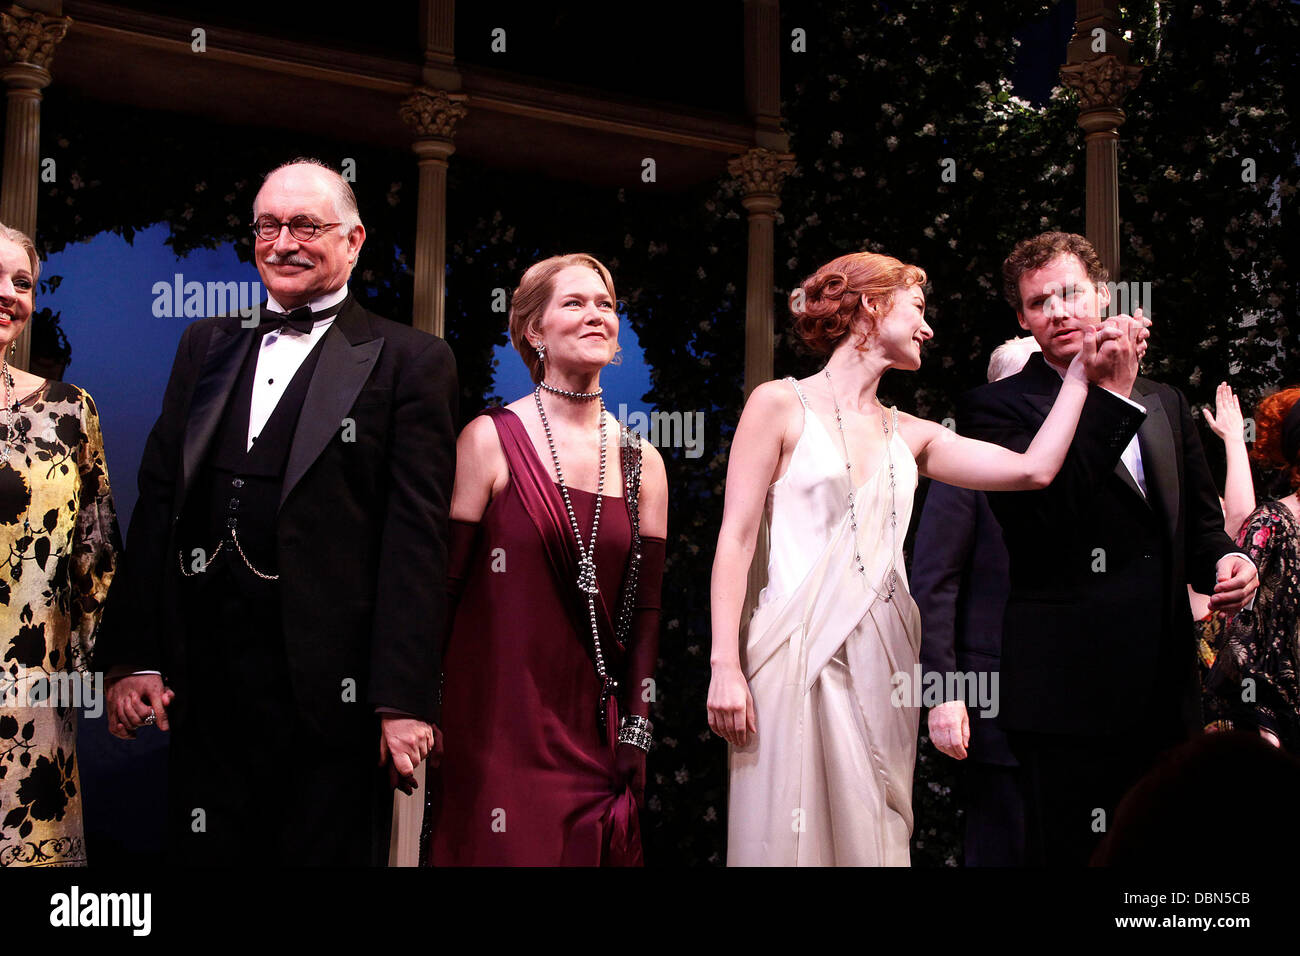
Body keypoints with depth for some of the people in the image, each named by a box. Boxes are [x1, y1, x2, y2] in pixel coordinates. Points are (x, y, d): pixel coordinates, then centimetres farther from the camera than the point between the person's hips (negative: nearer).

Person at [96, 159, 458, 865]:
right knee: (204, 855, 10)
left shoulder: (408, 362, 0)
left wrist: (405, 701, -14)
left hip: (330, 693, -4)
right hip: (200, 686, 4)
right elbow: (157, 502, 11)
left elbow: (417, 539, -7)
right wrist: (133, 659, 3)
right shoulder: (206, 345, 15)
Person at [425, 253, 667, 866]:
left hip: (590, 729, 4)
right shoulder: (490, 440, -4)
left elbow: (645, 612, 8)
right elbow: (440, 586, -4)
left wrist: (636, 739, 4)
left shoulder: (641, 464, 7)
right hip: (496, 732, -4)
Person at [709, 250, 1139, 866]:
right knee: (797, 834, -4)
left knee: (872, 836, 6)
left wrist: (1082, 372, 10)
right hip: (800, 651, -5)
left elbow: (1033, 469, 6)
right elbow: (736, 539, -4)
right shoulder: (781, 406, 1)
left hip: (883, 659, 5)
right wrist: (725, 666, -13)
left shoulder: (907, 435, 15)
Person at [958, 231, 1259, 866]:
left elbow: (1199, 522, 23)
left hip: (1166, 690, 6)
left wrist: (1225, 560, 0)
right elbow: (1040, 513, -19)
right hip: (1071, 694, -5)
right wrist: (1112, 396, -21)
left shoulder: (1165, 403, 17)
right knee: (1075, 853, -2)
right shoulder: (996, 408, -2)